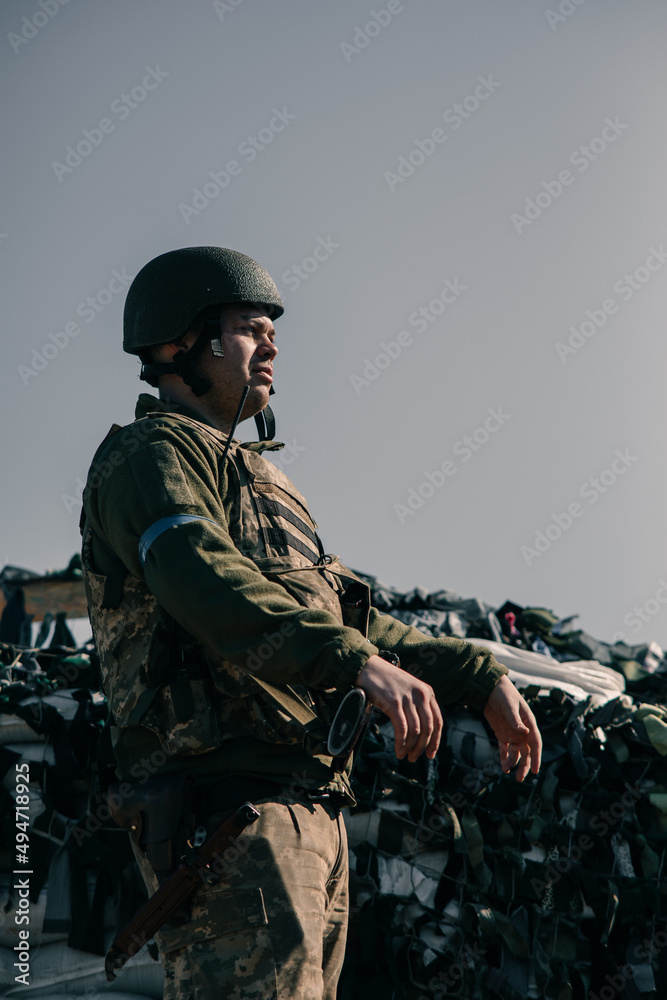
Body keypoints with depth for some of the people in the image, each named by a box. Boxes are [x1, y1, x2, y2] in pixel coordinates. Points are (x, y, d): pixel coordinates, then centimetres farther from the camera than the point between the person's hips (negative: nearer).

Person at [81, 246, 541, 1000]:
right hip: (229, 801, -10)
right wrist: (356, 661, -35)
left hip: (310, 811, 10)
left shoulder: (259, 480, 28)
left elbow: (352, 621, 28)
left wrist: (479, 677, 18)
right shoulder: (151, 452, -2)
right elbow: (200, 579, -23)